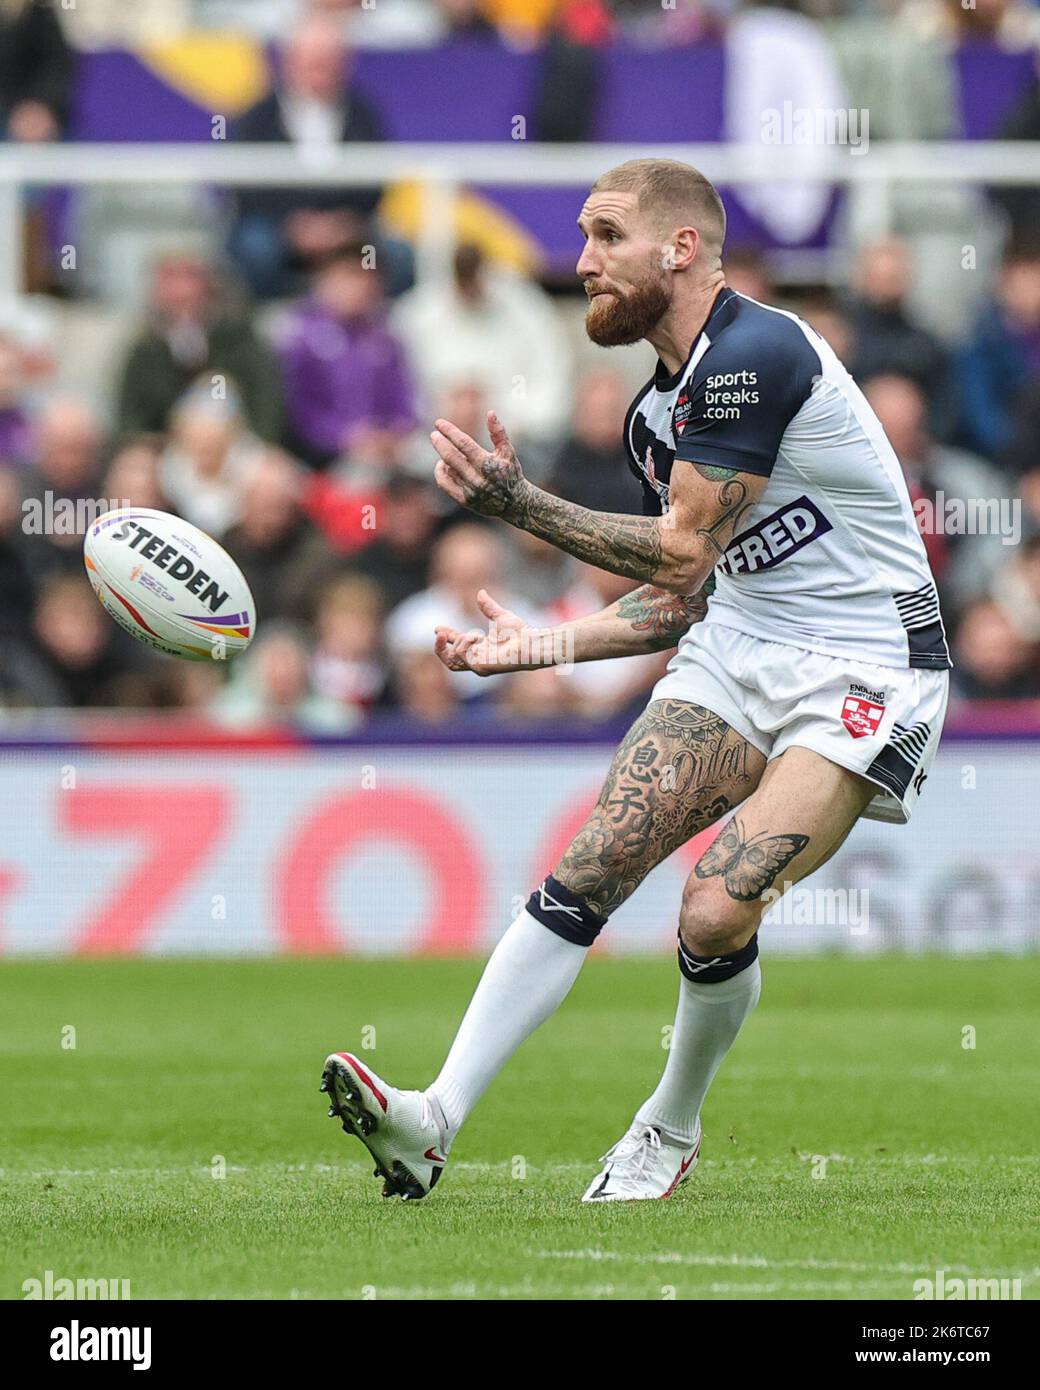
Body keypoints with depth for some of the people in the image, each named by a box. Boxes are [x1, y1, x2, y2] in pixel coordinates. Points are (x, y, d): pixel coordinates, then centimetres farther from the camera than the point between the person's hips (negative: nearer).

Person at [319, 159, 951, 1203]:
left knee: (716, 911, -21)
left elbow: (683, 551, -19)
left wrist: (519, 505, -17)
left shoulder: (755, 354, -18)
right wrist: (538, 645, 12)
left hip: (865, 672, -8)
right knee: (583, 875, -8)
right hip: (737, 645, 8)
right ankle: (436, 1124, -12)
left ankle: (672, 1130, 5)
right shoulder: (656, 410, 11)